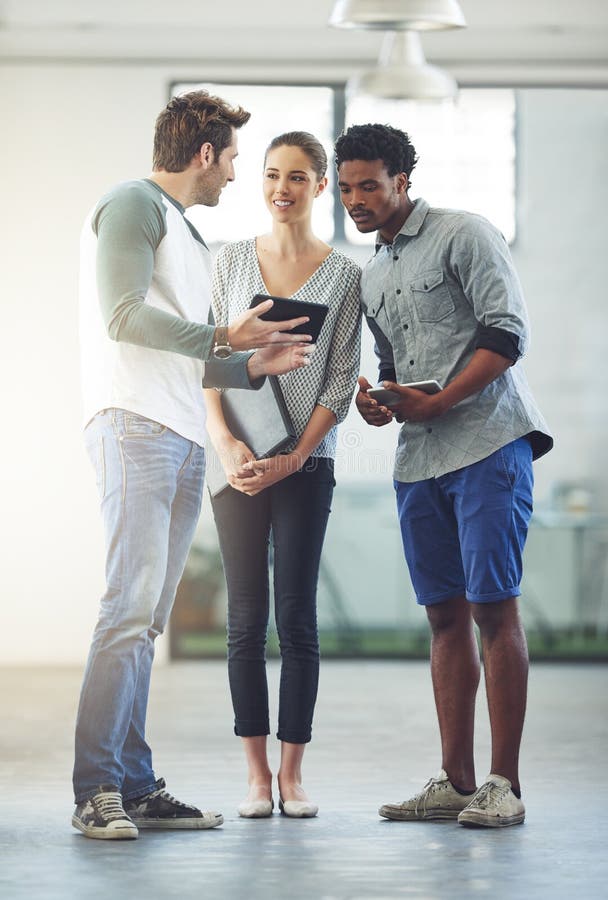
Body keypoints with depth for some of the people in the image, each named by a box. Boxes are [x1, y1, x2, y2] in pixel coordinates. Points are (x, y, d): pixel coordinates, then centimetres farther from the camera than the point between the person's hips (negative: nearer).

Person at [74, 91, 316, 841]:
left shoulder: (190, 237, 28)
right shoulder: (132, 204, 1)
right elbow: (123, 315, -12)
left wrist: (252, 366, 16)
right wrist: (222, 338, -10)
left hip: (184, 440, 9)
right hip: (135, 427, -9)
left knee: (149, 618, 5)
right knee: (130, 606, -16)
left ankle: (135, 787, 4)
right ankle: (96, 791, -17)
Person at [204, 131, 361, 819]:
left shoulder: (343, 274, 2)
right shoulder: (232, 260, 7)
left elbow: (341, 379, 0)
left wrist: (293, 458, -9)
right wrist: (225, 441, -10)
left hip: (306, 460, -1)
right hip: (235, 458, 1)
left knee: (296, 616, -3)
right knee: (246, 617, 1)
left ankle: (292, 774, 3)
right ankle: (256, 774, 5)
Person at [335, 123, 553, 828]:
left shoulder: (462, 236, -2)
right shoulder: (371, 277, 21)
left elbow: (507, 334, -11)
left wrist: (435, 402, -16)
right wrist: (376, 402, 5)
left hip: (487, 442, -7)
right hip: (418, 458, 7)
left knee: (493, 607, -10)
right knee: (445, 615, 5)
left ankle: (503, 784, -8)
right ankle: (455, 782, 8)